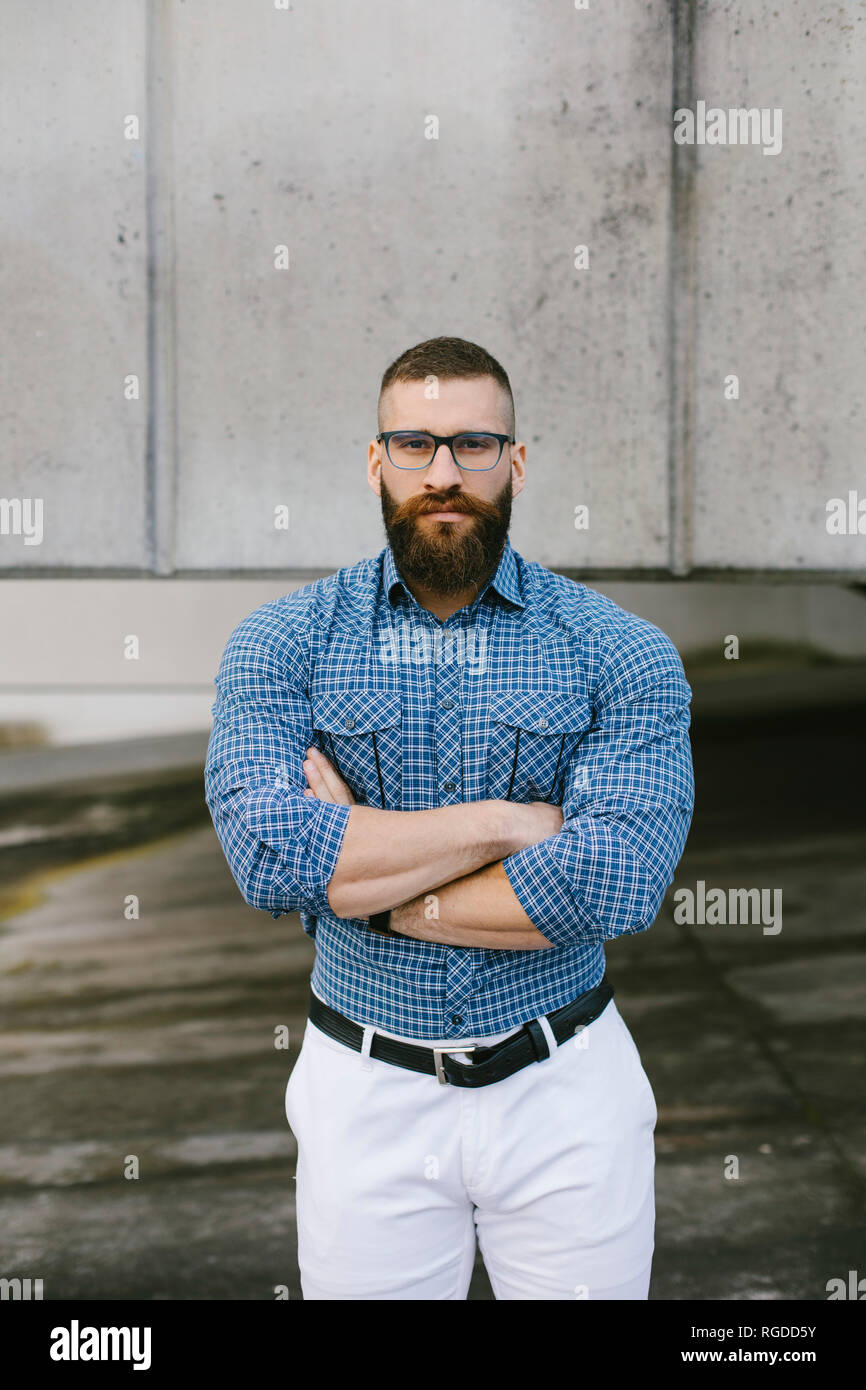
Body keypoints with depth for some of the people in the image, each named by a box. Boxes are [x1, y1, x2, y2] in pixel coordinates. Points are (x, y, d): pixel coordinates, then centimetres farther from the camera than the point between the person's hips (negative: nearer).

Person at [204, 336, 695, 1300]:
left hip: (564, 1087, 0)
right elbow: (268, 852, -20)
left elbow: (616, 886, -20)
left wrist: (364, 880, -16)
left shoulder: (621, 652, -7)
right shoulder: (281, 642, -4)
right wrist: (508, 821, -18)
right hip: (365, 1091, 0)